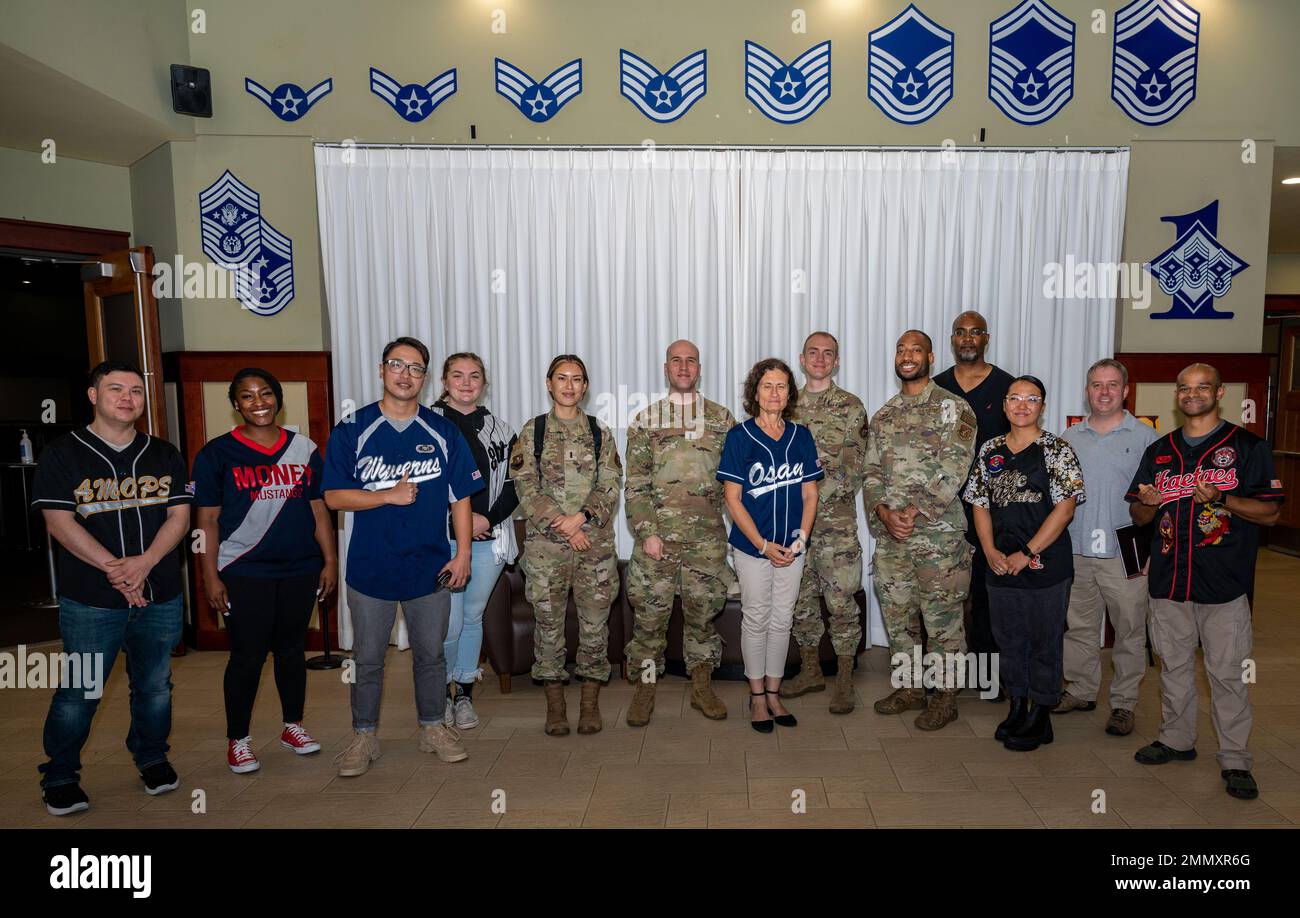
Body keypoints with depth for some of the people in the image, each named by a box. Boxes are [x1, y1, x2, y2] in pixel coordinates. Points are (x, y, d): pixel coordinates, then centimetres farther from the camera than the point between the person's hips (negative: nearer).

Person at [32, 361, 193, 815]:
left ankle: (152, 757, 33)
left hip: (161, 596, 3)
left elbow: (179, 515, 2)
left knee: (155, 687, 13)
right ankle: (60, 777, 24)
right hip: (90, 602, -3)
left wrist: (143, 563, -14)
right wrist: (113, 568, -18)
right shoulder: (63, 454, -1)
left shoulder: (164, 455, 8)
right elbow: (59, 522, -8)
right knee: (78, 693, 4)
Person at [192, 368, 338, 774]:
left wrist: (331, 560, 4)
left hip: (300, 569, 3)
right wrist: (210, 576, -6)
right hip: (244, 573, -3)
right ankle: (237, 739, 19)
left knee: (291, 649, 13)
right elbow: (207, 520, -2)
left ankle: (294, 726, 29)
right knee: (247, 655, 2)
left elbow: (319, 510, 8)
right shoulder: (217, 453, -2)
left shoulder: (304, 449, 6)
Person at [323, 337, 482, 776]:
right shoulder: (352, 430, -2)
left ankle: (433, 728, 30)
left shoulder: (443, 432, 2)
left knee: (431, 654, 13)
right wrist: (390, 496, -16)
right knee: (368, 658, 11)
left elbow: (460, 496, 3)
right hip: (370, 568, -1)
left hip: (431, 566, 1)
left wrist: (463, 553, -3)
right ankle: (364, 736, 27)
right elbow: (334, 496, -5)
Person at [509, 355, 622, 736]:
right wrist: (563, 526, -12)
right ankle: (554, 702, 18)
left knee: (595, 619, 4)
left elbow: (611, 484, 1)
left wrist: (582, 515, -15)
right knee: (548, 620, 4)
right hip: (545, 543, -1)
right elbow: (526, 487, -3)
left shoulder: (600, 432, 9)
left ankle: (590, 702, 18)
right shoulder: (532, 431, 5)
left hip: (595, 540, 1)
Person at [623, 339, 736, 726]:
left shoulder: (722, 418, 9)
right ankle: (644, 687, 18)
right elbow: (635, 484, 0)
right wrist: (646, 531, -9)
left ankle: (702, 686, 24)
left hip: (707, 534, 1)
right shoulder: (646, 420, 5)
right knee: (649, 611, 3)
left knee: (703, 610, 9)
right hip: (657, 532, -1)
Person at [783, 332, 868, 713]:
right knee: (801, 599, 12)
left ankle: (844, 681, 14)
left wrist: (814, 495, -16)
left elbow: (853, 470, -7)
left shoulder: (850, 407, -2)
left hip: (836, 521, -4)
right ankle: (810, 671, 28)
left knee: (841, 602, 1)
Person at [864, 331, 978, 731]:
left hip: (938, 533, -5)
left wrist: (914, 512, -18)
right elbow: (870, 471, 8)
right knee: (897, 614, 14)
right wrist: (884, 512, -10)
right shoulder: (883, 415, 13)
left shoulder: (953, 408, -4)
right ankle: (909, 688, 30)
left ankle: (945, 697, 19)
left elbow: (953, 470, -14)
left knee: (942, 617, 4)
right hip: (889, 534, 5)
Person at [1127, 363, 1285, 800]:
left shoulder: (1248, 447, 1)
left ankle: (1235, 759, 14)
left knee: (1228, 673, 1)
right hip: (1168, 580, 4)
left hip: (1224, 583, -4)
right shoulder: (1158, 452, 12)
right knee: (1173, 665, 14)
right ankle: (1176, 739, 28)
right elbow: (1139, 517, 14)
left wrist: (1221, 499, -21)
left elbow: (1270, 512, -4)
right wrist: (1148, 502, -10)